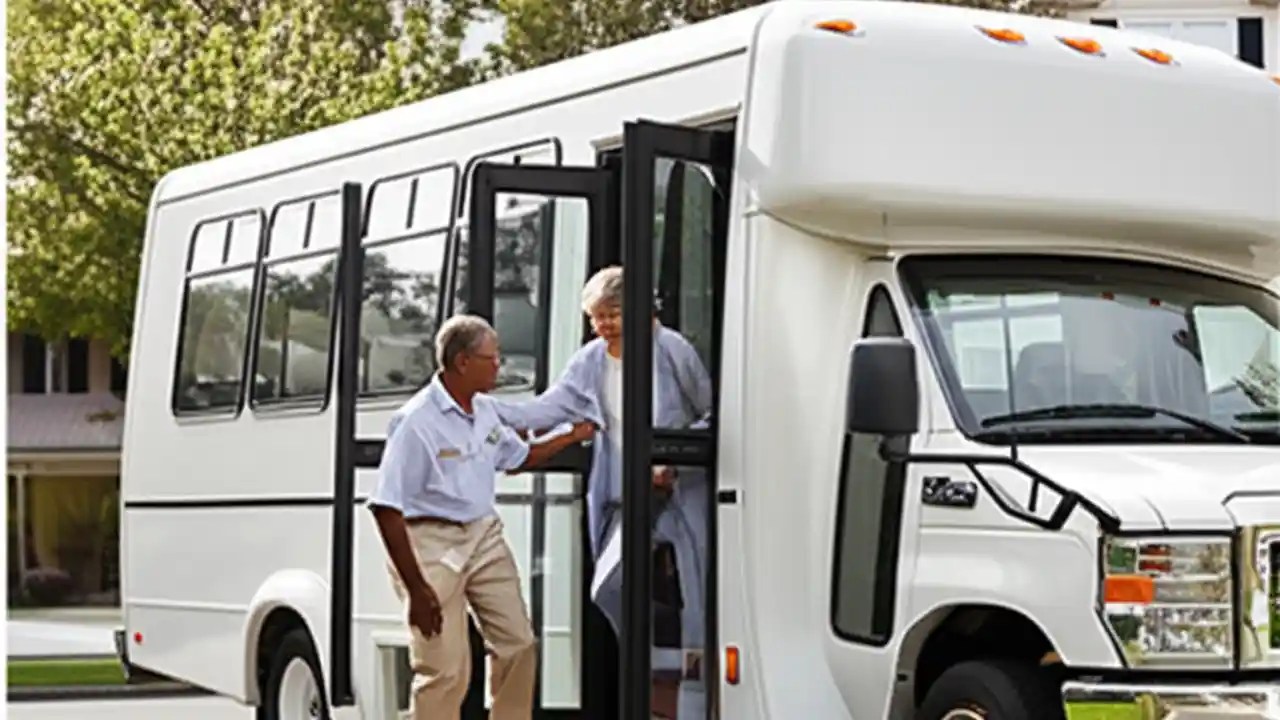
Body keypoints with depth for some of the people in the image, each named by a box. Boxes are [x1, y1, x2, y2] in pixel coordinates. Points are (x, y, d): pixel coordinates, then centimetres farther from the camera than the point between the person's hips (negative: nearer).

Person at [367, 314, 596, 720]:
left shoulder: (485, 410, 6)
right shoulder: (417, 422, -20)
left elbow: (518, 458, 27)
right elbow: (386, 509, -21)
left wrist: (573, 437, 18)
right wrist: (417, 588, -23)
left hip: (483, 534, 8)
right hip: (431, 542, -8)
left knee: (518, 644, 11)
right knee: (445, 669, -7)